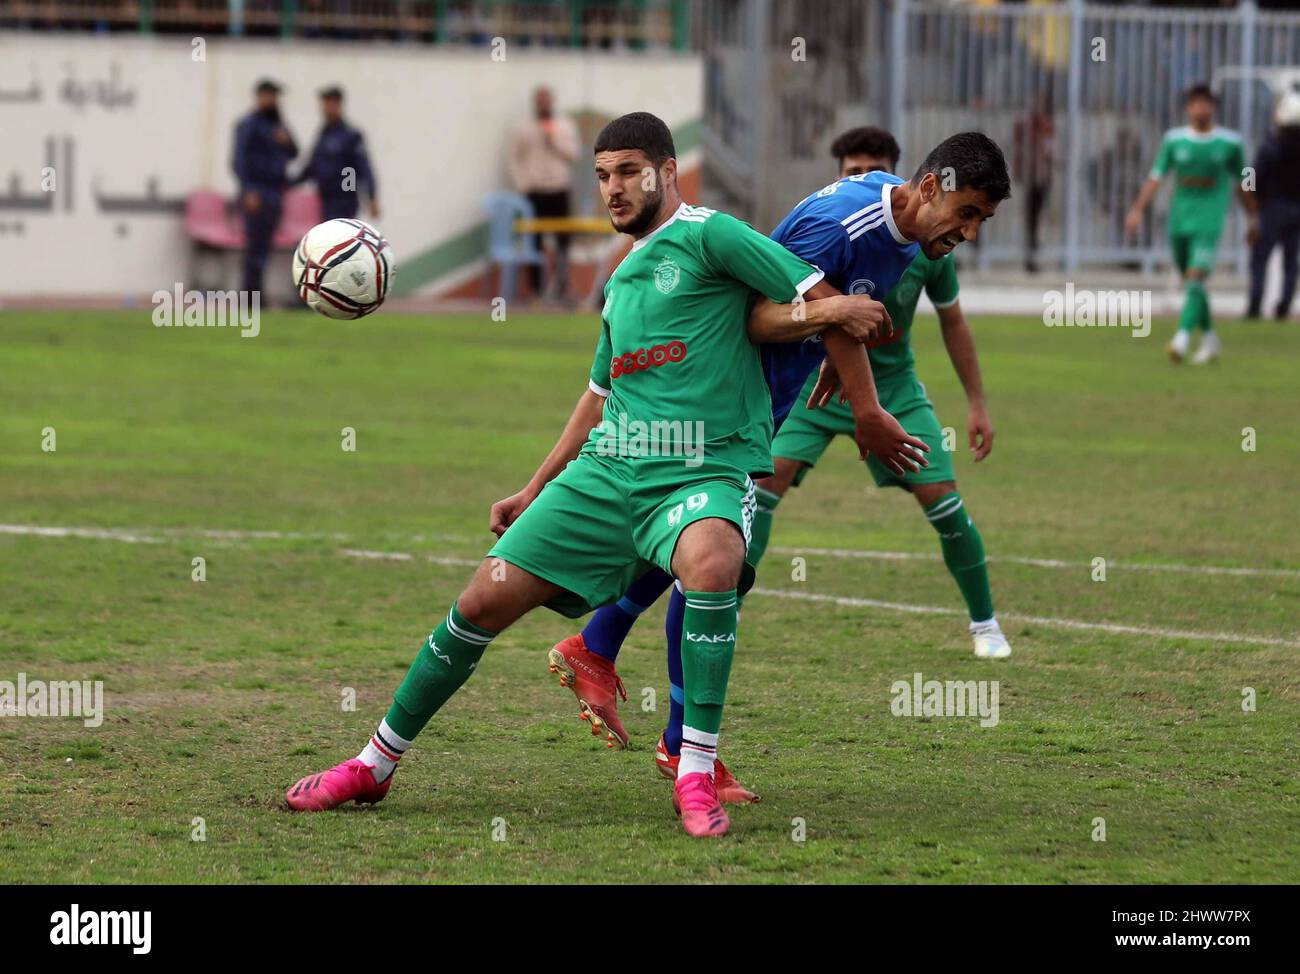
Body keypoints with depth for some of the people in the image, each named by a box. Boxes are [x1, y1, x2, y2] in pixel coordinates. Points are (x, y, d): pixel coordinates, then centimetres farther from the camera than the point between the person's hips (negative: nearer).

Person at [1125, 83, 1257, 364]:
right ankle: (1209, 339, 28)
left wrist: (1252, 220, 18)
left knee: (1195, 279, -17)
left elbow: (1241, 184, 11)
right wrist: (1138, 209, -10)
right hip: (1180, 219, 3)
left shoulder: (1230, 142, 1)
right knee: (1189, 282, 12)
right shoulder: (1174, 140, 4)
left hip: (1210, 222, -3)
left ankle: (1182, 338, -26)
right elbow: (1156, 177, 1)